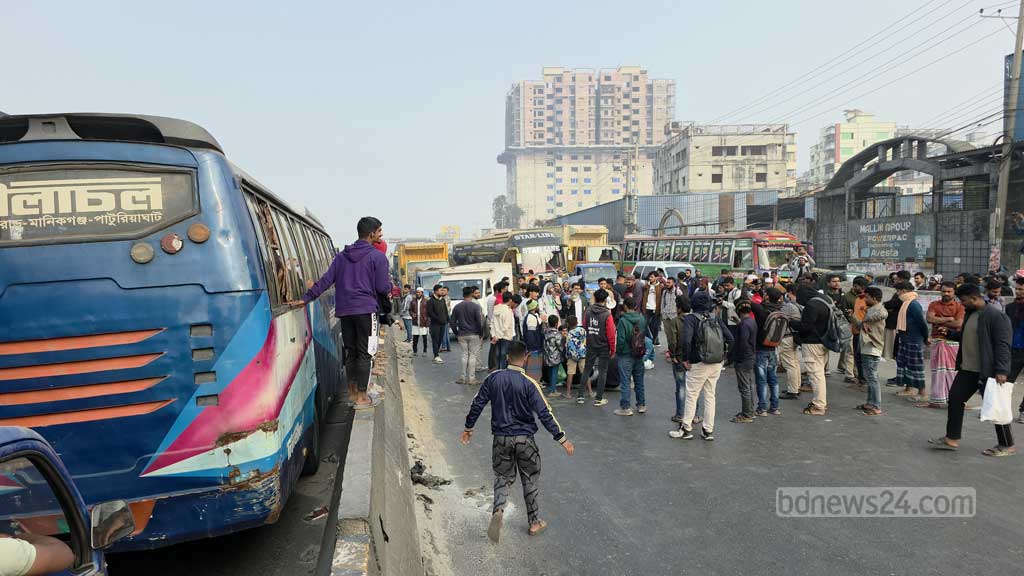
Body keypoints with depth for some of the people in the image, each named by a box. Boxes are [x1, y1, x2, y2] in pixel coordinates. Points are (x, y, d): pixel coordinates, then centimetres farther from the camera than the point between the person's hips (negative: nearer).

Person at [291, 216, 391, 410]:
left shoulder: (342, 256, 12)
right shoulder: (377, 256, -4)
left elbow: (325, 281, 5)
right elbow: (383, 288, -7)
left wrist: (305, 298, 7)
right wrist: (390, 282, 15)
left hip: (344, 311, 6)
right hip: (366, 310, -6)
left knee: (350, 351, 14)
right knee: (365, 353, -2)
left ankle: (352, 392, 20)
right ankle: (361, 397, -2)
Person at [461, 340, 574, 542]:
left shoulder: (493, 378, -3)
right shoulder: (529, 383, -14)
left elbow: (477, 404, 3)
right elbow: (545, 414, -16)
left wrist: (468, 428, 17)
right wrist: (562, 439, -10)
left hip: (501, 438, 2)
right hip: (525, 439, -2)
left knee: (503, 477, 16)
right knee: (530, 480, 15)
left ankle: (498, 510, -11)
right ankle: (534, 523, 24)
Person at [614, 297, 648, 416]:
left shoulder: (623, 320, -18)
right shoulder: (642, 319, -1)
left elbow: (621, 339, -19)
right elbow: (645, 335, 8)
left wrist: (618, 351, -4)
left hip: (626, 356, -5)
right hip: (639, 355, 6)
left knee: (625, 381, 1)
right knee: (639, 380, 16)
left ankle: (625, 407, 4)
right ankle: (641, 405, 25)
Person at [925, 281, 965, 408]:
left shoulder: (959, 306, 2)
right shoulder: (934, 305, 9)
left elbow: (959, 323, -13)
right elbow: (929, 318, -8)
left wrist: (939, 321, -7)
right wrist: (948, 319, -8)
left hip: (953, 342, -2)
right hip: (937, 342, 2)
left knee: (953, 370, -1)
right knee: (938, 370, 4)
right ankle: (937, 399, 9)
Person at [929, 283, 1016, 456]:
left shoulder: (996, 316, -16)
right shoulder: (969, 314, 11)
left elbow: (1003, 345, -21)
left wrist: (1001, 371, -26)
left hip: (987, 371, -9)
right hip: (967, 369, 9)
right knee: (955, 399, 8)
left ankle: (1007, 446, 17)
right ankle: (951, 439, 17)